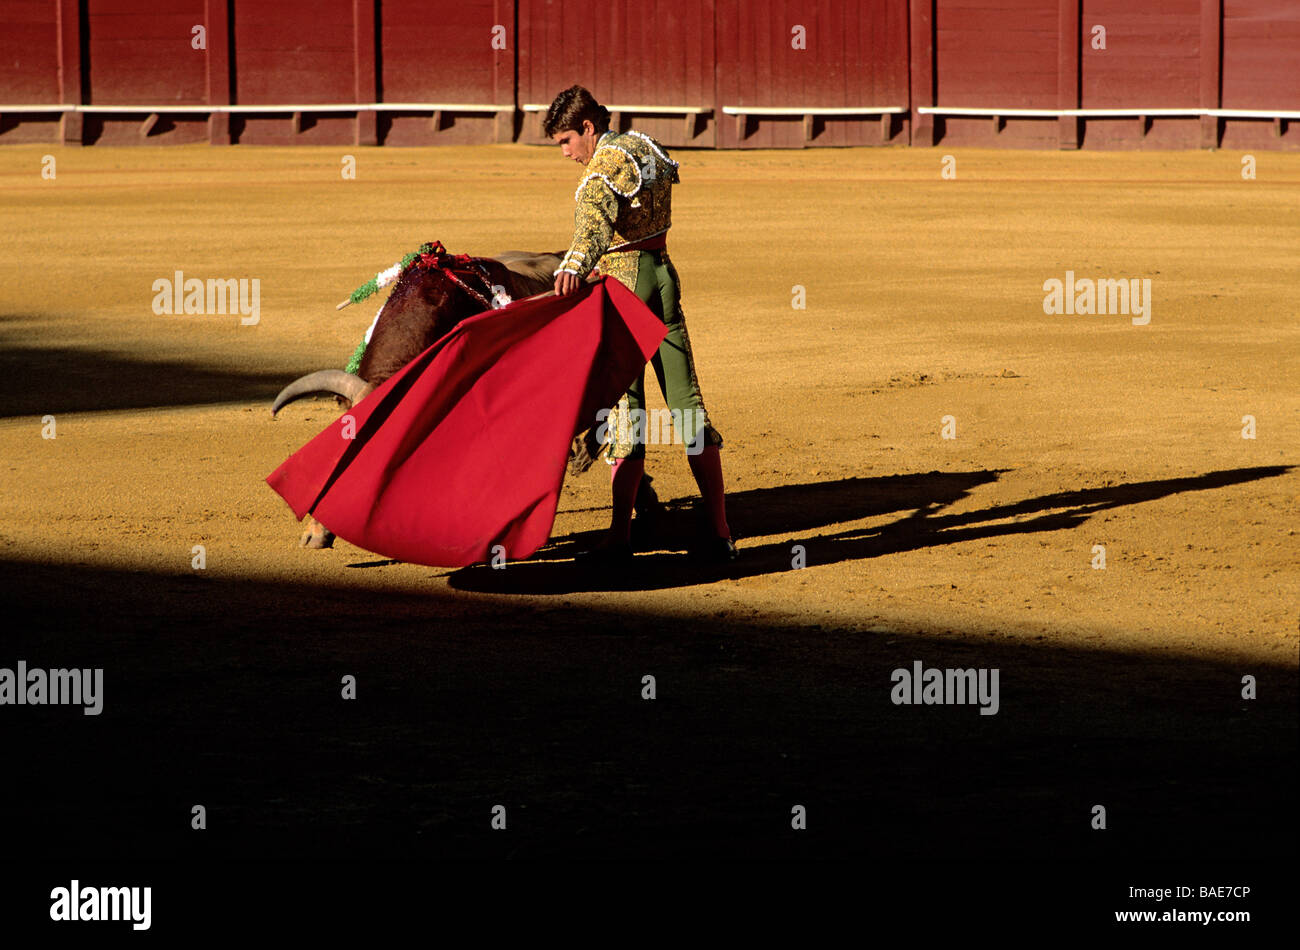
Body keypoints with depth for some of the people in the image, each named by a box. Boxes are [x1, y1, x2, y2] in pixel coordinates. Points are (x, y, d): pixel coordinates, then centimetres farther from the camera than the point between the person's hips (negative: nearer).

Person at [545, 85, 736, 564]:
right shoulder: (645, 147, 11)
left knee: (625, 407, -5)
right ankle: (719, 532, 6)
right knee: (685, 402, 7)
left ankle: (621, 535, -5)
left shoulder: (606, 166, -17)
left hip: (622, 285, -8)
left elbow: (595, 221, -37)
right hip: (663, 274, 8)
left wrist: (575, 264, -57)